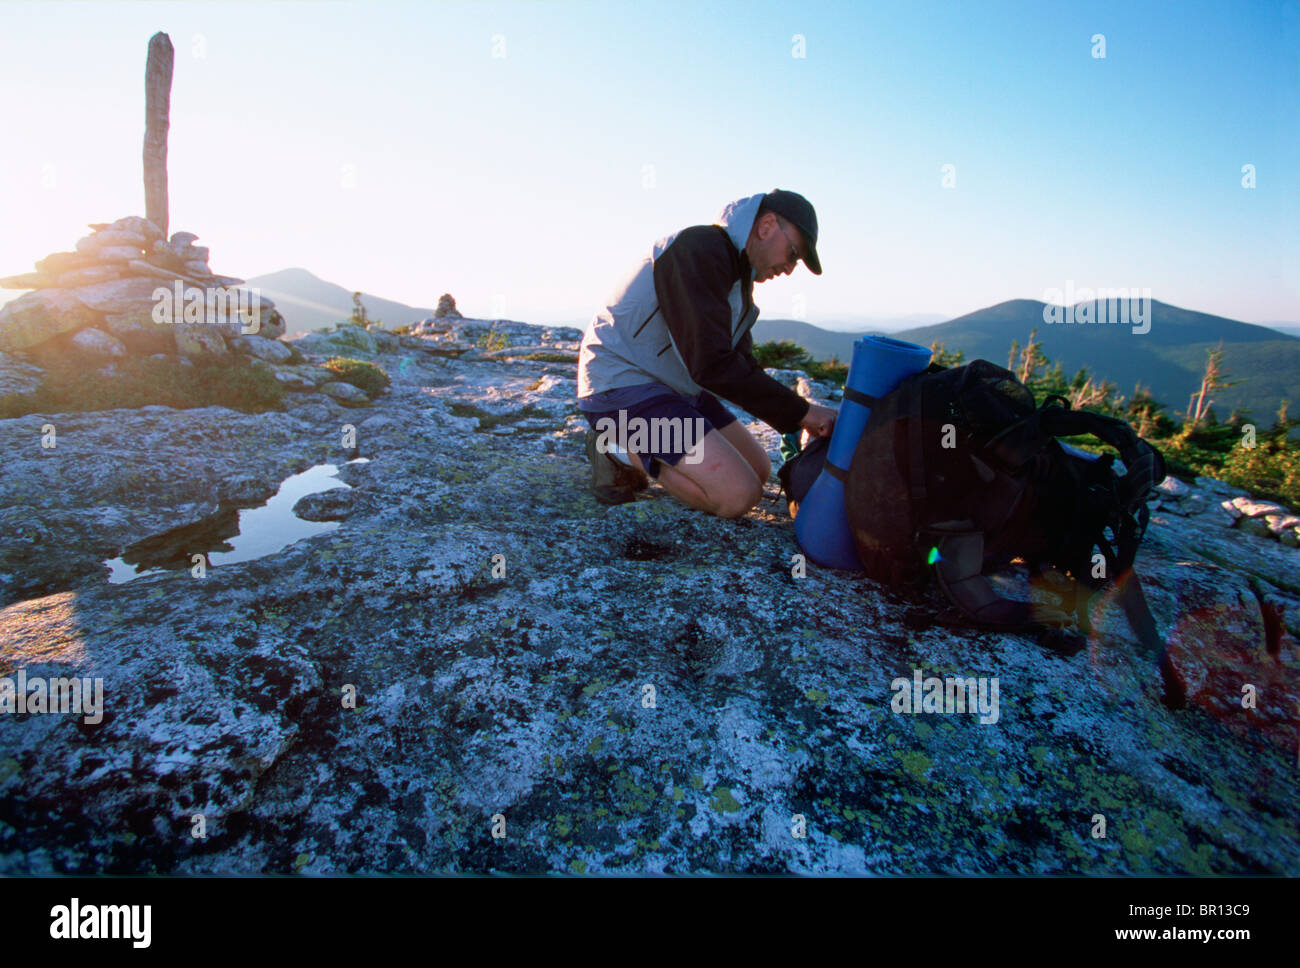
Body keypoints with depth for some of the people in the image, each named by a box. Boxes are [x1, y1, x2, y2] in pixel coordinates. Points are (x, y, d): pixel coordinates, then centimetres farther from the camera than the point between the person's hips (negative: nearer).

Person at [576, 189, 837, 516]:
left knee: (758, 469, 12)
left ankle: (638, 446, 11)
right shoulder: (700, 248, -19)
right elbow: (711, 366, -27)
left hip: (672, 387, 10)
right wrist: (801, 411, -22)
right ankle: (620, 450, -5)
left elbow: (742, 368, 12)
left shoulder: (738, 280, 14)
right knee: (739, 495, -19)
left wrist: (799, 421, -1)